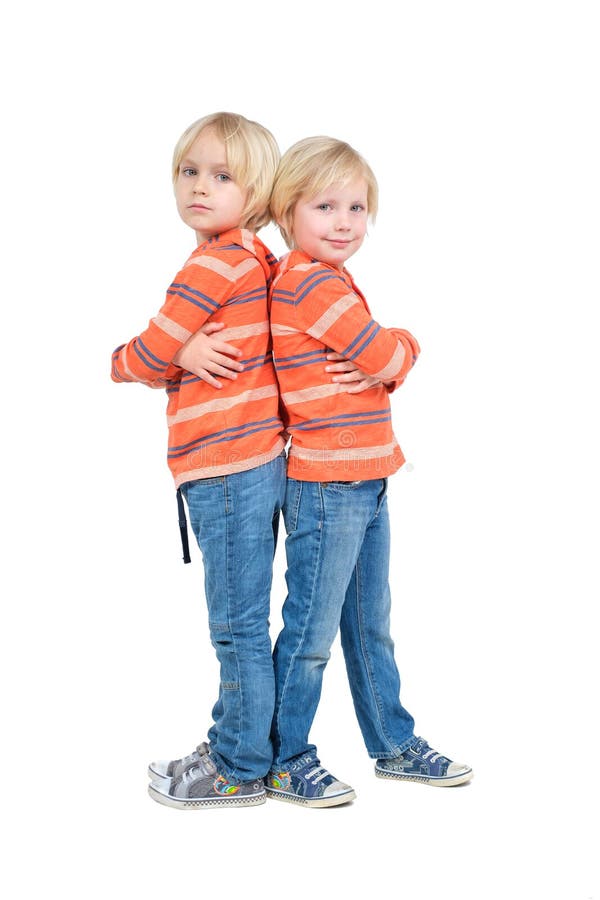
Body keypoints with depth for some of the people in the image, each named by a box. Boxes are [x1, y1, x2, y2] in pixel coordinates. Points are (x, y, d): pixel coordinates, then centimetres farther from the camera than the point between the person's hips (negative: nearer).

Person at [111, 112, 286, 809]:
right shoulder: (257, 260, 15)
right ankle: (234, 741, 31)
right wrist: (187, 351, 3)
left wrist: (119, 360, 11)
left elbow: (149, 358, -10)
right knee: (242, 623, 18)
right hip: (258, 461, 10)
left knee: (239, 628, 0)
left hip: (227, 470, -10)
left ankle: (240, 773, 11)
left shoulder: (214, 263, -14)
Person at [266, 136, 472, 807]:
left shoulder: (321, 283, 16)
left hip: (365, 485, 10)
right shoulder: (312, 283, -16)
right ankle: (286, 762, 16)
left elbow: (378, 365, 13)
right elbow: (389, 355, -16)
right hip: (328, 488, -10)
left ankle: (394, 744, 32)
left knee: (370, 626, 19)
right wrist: (402, 348, 5)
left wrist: (382, 367, -9)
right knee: (311, 630, 2)